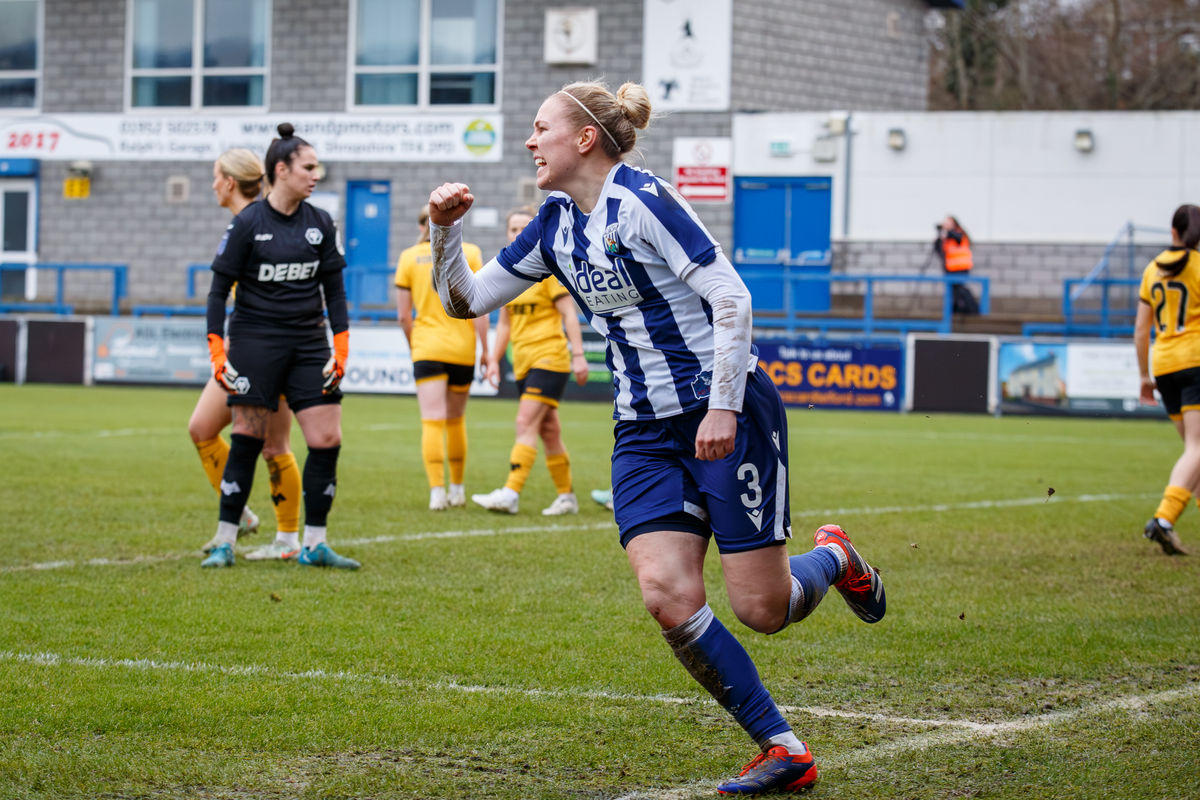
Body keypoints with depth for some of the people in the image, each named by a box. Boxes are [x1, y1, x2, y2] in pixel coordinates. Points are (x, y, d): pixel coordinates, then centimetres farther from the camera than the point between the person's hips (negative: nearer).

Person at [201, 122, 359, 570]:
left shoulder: (320, 224, 6)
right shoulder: (247, 223, -6)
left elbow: (334, 289, 12)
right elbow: (219, 289, -3)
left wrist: (341, 346, 3)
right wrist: (217, 352, -9)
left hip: (309, 344, 4)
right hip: (255, 340, -4)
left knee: (327, 440, -4)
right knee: (247, 441, -3)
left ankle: (314, 545, 4)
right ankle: (224, 543, 7)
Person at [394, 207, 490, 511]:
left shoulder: (409, 257, 2)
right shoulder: (470, 254, 2)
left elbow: (403, 315, 2)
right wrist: (485, 350, 2)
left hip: (427, 348, -1)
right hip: (463, 349, 1)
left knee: (433, 422, -5)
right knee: (456, 420, 17)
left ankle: (437, 491, -18)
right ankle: (457, 489, 26)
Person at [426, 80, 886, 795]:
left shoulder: (640, 198, -14)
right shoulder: (556, 226, 9)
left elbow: (731, 297, -17)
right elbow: (466, 300, 16)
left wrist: (723, 408, -22)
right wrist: (446, 231, -2)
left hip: (731, 414, -6)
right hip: (645, 433, 6)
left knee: (762, 610, -5)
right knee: (667, 595, -15)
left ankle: (834, 558, 31)